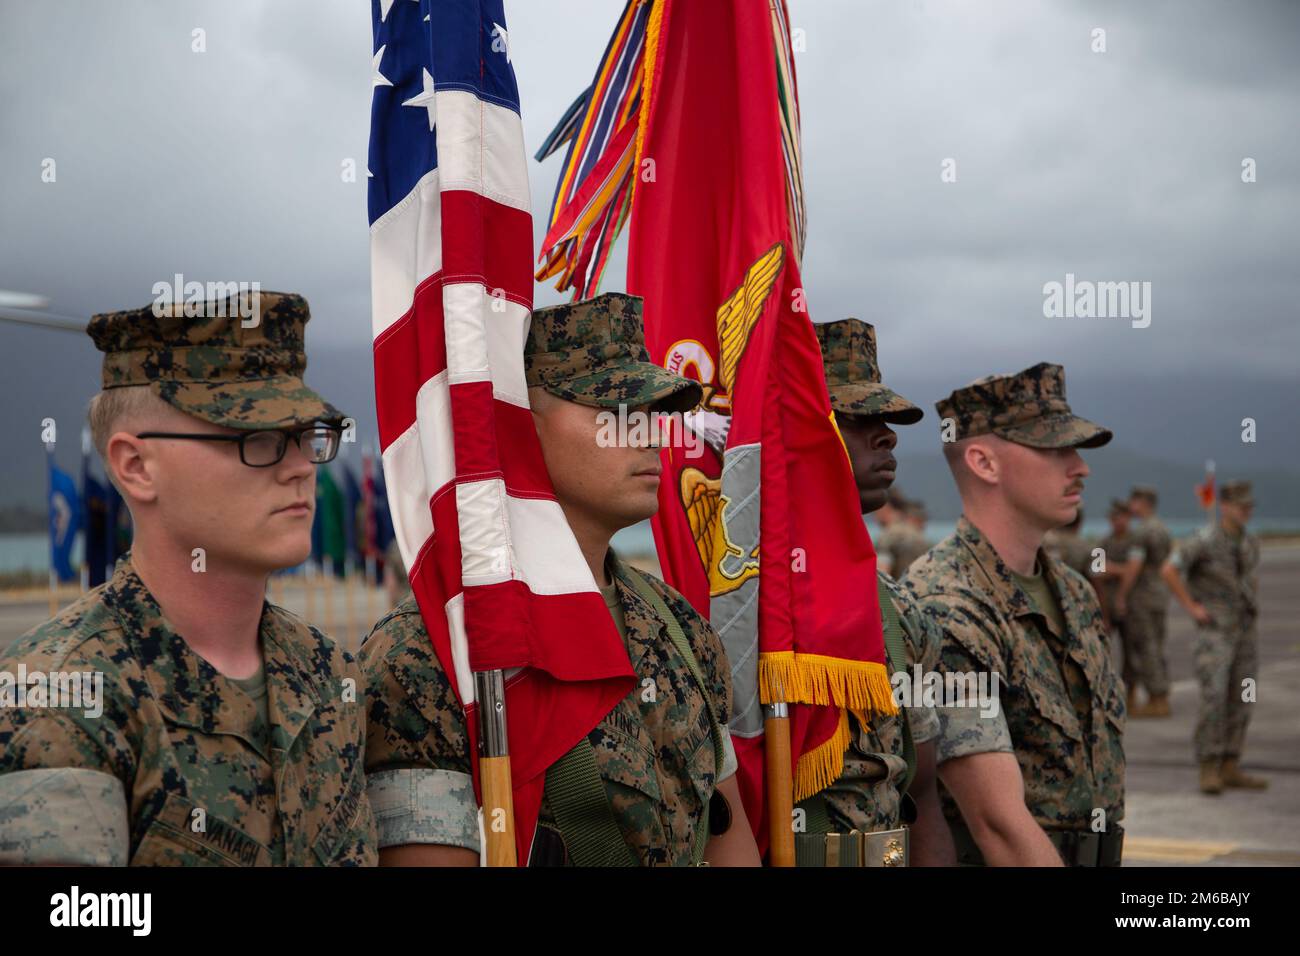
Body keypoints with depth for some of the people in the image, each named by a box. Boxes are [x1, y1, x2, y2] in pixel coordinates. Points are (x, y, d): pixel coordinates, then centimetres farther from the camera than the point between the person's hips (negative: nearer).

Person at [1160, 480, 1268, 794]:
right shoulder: (1204, 541, -13)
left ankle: (1230, 769, 12)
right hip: (1214, 631, -7)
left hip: (1245, 631, 7)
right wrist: (1192, 607, -13)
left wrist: (1253, 602, 13)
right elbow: (1168, 571, -15)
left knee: (1240, 703, 5)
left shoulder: (1251, 543, 9)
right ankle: (1209, 771, -10)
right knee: (1213, 700, -15)